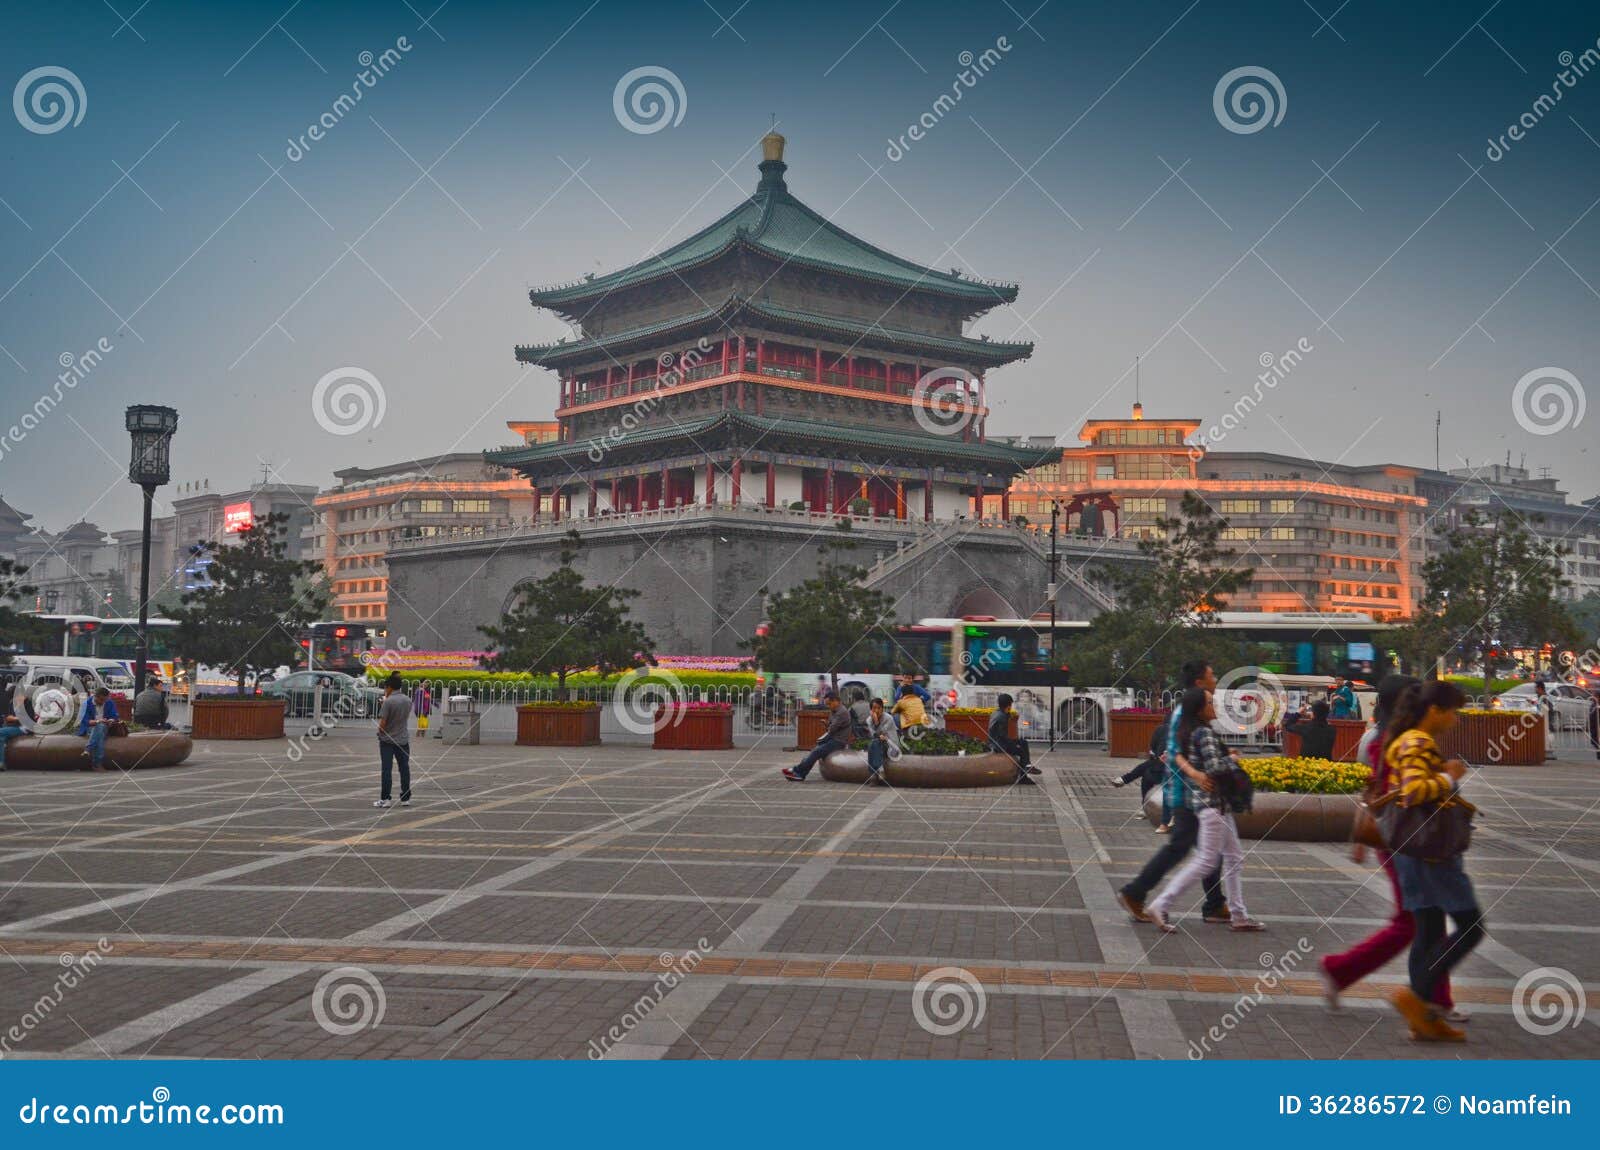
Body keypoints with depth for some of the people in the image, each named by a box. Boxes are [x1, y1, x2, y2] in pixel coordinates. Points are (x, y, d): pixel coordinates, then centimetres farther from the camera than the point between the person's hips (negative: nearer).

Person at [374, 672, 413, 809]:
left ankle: (385, 799, 0)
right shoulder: (408, 701, 3)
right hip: (403, 740, 5)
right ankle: (405, 798, 12)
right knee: (404, 769, 9)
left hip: (387, 741, -5)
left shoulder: (388, 702, -15)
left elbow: (382, 723, -16)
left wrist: (380, 732, 6)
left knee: (387, 769, 0)